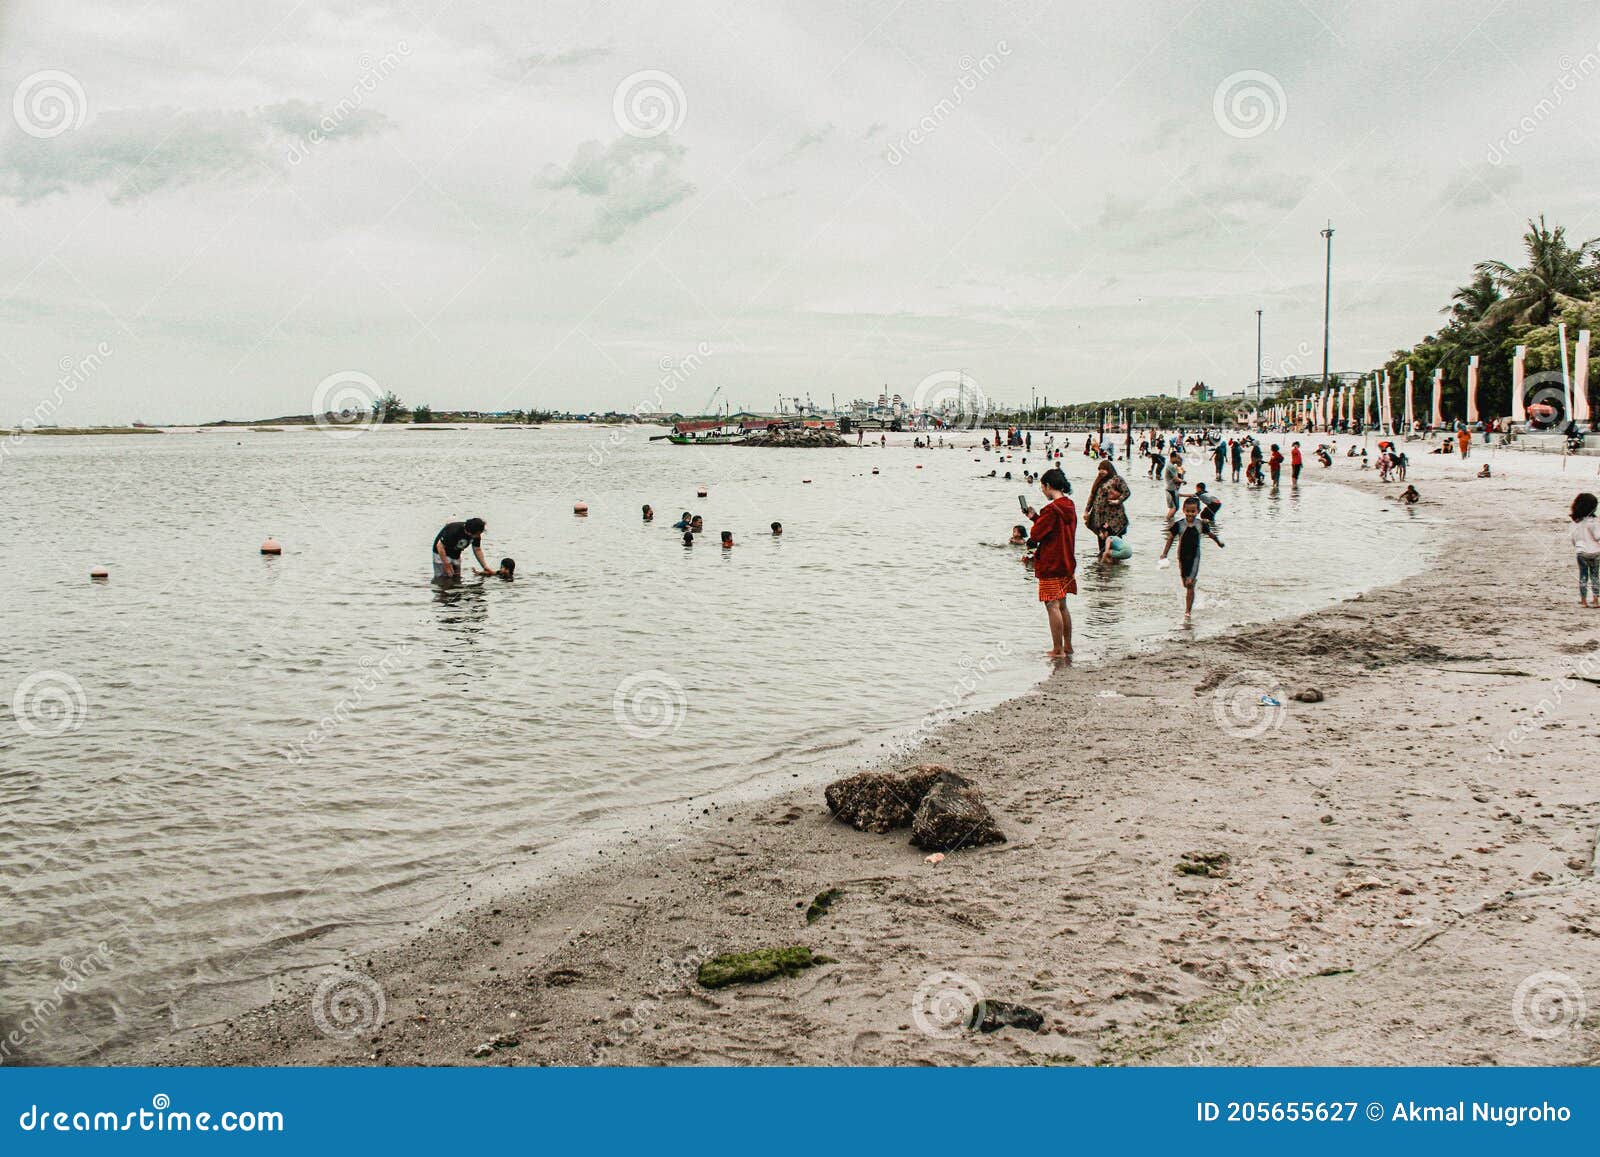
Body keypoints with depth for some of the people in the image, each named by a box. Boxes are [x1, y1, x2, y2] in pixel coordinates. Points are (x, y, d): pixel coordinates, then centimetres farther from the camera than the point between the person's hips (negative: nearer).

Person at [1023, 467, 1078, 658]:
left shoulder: (1052, 509, -18)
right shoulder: (1069, 506, 9)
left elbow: (1036, 533, -16)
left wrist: (1031, 543, 5)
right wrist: (1035, 517, 17)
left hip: (1051, 564, -9)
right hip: (1067, 563, 9)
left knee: (1052, 606, -6)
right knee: (1062, 606, 17)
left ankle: (1058, 650, -6)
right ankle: (1067, 646, 23)